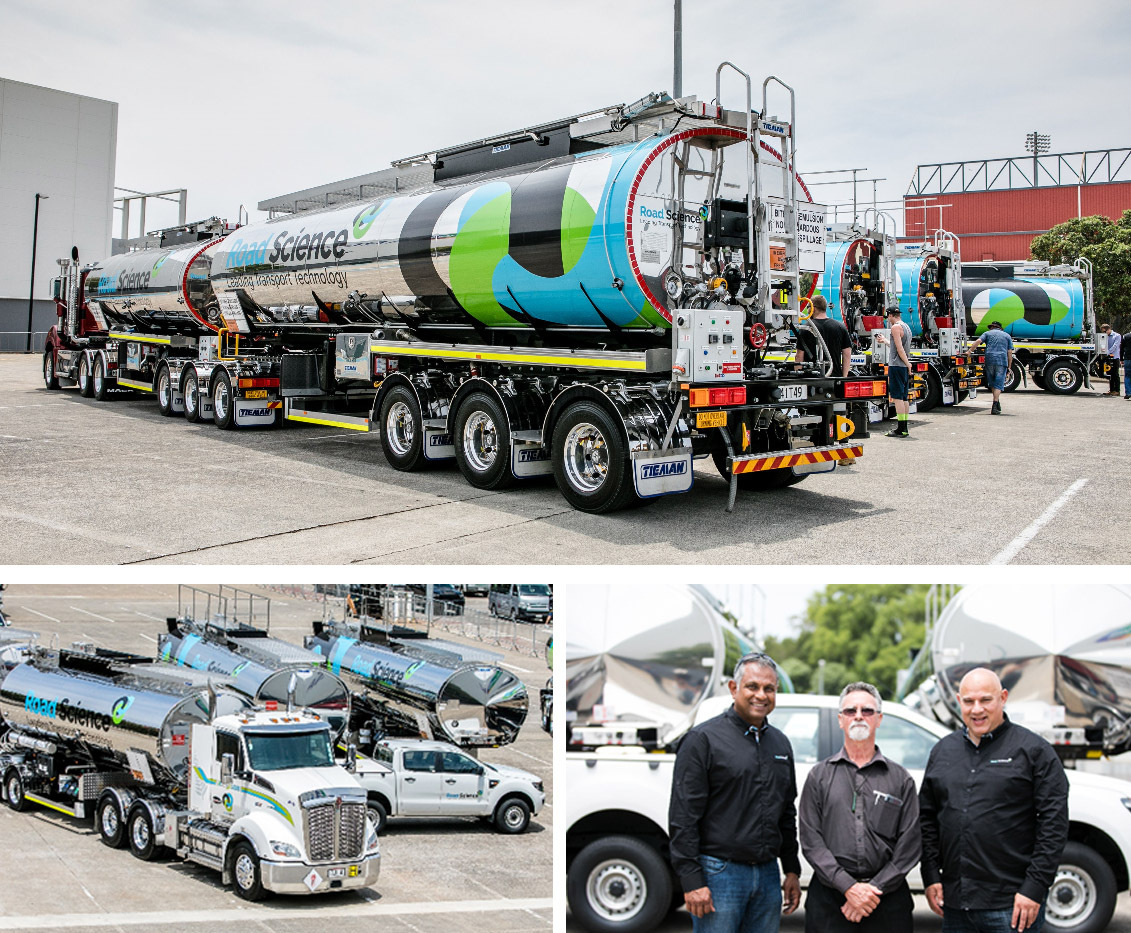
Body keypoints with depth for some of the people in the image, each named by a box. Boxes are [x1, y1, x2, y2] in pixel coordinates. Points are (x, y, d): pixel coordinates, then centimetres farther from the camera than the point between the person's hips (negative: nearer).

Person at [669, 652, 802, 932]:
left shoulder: (780, 742, 14)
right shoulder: (703, 739, -7)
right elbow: (683, 818, -11)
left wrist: (792, 870, 16)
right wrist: (692, 881, -16)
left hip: (768, 874, 6)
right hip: (720, 873, -6)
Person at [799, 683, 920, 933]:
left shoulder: (901, 779, 8)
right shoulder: (819, 776, 7)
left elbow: (910, 845, 2)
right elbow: (811, 840, -1)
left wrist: (875, 889, -9)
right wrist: (848, 886, -12)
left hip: (887, 900, 0)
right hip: (828, 898, 0)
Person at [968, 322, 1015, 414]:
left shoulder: (988, 333, 16)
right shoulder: (1007, 336, 18)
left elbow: (978, 341, -3)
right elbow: (1009, 352, 11)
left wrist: (969, 351, -8)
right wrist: (1009, 367, 13)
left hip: (989, 360, 0)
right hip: (1002, 361, 0)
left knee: (992, 383, 17)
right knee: (998, 384, -2)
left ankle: (997, 403, 19)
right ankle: (995, 406, -13)